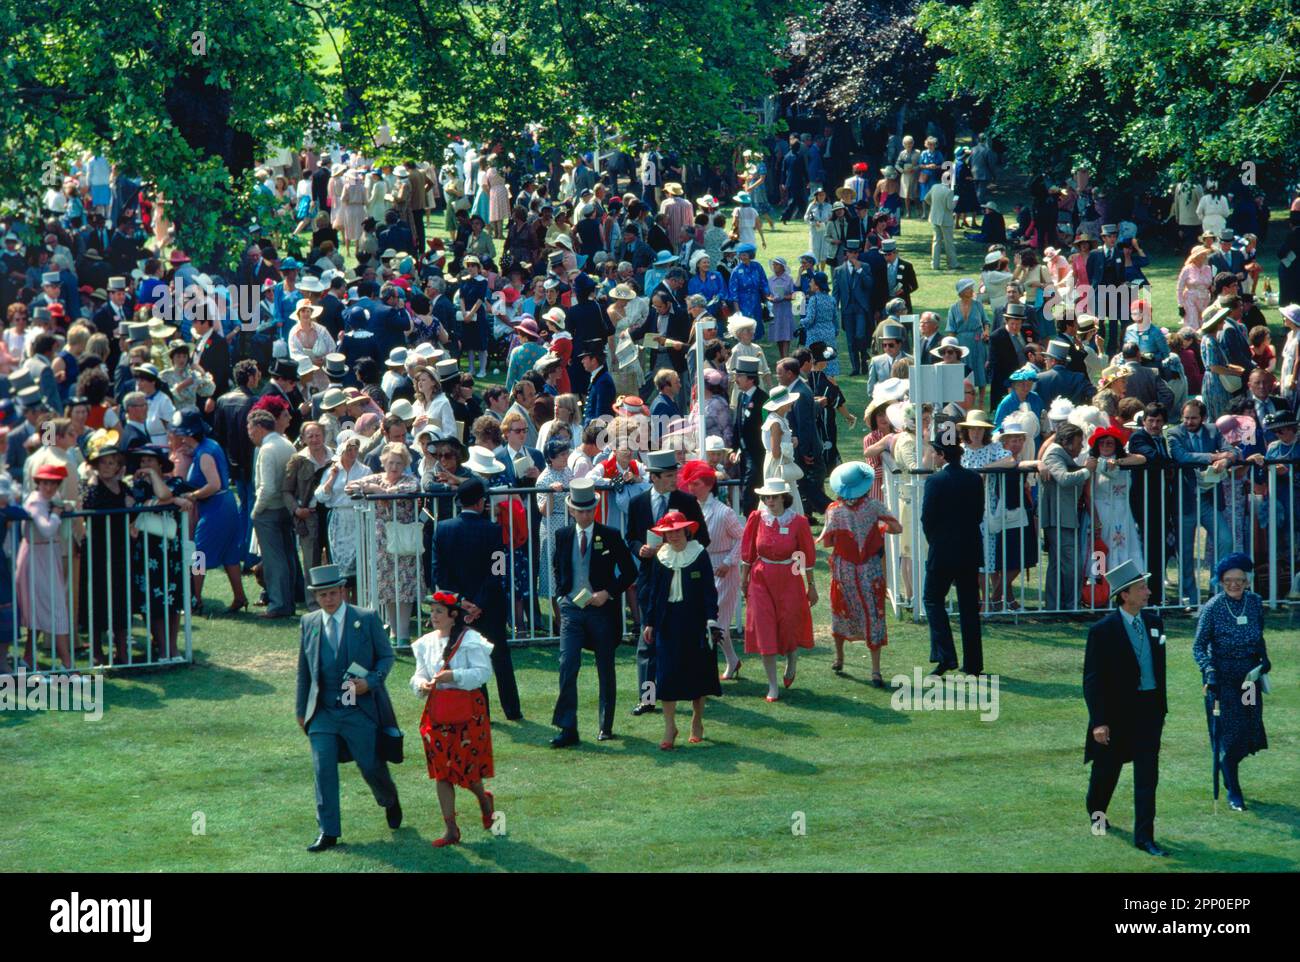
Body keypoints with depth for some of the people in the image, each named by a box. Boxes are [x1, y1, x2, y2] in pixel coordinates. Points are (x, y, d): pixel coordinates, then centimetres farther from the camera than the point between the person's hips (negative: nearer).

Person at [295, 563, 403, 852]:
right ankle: (328, 831, 1)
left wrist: (371, 681, -15)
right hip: (323, 710, 2)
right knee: (323, 770, -5)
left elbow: (386, 656, 3)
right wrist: (301, 710, 14)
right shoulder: (308, 624, 6)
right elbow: (303, 670, 14)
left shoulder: (367, 619, -3)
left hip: (360, 709, -2)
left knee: (371, 766, 6)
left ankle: (390, 802, 38)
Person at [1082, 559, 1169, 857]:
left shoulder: (1154, 622, 4)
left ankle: (1144, 836, 1)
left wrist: (1164, 706, 12)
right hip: (1117, 711, -4)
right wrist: (1098, 721, -18)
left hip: (1150, 709, 4)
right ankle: (1096, 811, 43)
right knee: (1106, 769, 14)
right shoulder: (1103, 631, -13)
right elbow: (1092, 680, -13)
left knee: (1147, 776, -1)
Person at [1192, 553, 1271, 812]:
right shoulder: (1212, 608, -11)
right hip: (1222, 676, -5)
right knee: (1228, 731, -6)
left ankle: (1229, 769, 35)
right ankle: (1233, 793, 1)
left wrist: (1264, 658, 0)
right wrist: (1208, 669, -25)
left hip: (1249, 674, 5)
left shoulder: (1255, 602, 3)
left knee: (1249, 730, 8)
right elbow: (1199, 645, -9)